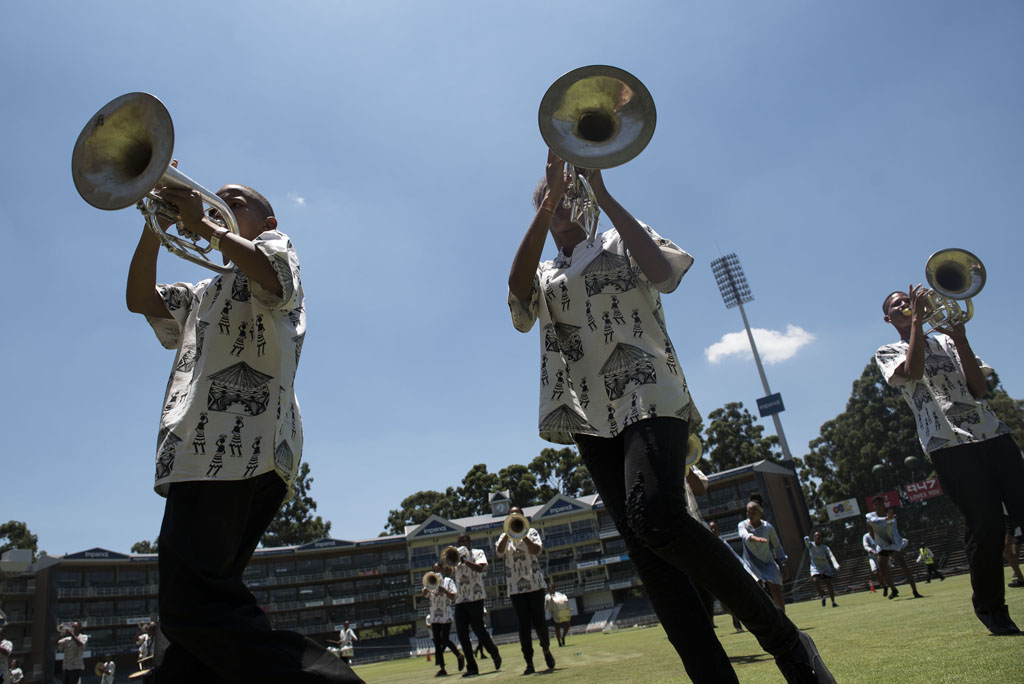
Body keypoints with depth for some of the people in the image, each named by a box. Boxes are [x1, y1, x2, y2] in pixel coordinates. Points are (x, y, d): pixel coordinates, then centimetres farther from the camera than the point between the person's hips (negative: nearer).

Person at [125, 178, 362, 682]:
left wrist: (204, 225, -4)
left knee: (192, 601, -19)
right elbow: (140, 299, 24)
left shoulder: (276, 246, 13)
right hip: (207, 449, 10)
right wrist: (158, 224, 14)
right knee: (194, 603, 7)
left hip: (241, 446, -10)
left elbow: (270, 275, -12)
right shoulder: (205, 295, 37)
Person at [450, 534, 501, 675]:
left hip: (475, 598, -5)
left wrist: (464, 560, -21)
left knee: (479, 630, -5)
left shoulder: (478, 552, 3)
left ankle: (495, 654, 21)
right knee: (462, 634, -1)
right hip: (460, 600, 5)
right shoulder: (457, 556, 18)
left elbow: (480, 568, -14)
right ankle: (471, 667, 7)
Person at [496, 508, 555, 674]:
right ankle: (529, 663, 3)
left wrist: (523, 535, -17)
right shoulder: (505, 537, 12)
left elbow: (537, 550, -10)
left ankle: (546, 649, 25)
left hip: (534, 582, -1)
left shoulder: (531, 532, 7)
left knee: (539, 621, -1)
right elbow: (499, 551, -9)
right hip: (515, 586, 1)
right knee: (523, 625, -1)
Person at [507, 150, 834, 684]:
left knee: (658, 519, -27)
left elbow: (662, 269, -8)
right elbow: (517, 286, -2)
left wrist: (602, 194, -5)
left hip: (647, 395, -4)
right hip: (587, 415, 5)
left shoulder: (621, 243, 15)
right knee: (640, 545, -4)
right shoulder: (542, 275, 23)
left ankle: (784, 641, -10)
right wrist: (548, 199, -7)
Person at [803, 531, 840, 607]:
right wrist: (806, 539, -57)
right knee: (815, 580, -25)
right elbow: (807, 543, -30)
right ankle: (822, 597, -3)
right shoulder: (811, 545, -8)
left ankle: (833, 602, 12)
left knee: (829, 583, -6)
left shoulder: (825, 547, -13)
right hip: (815, 568, -1)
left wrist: (836, 564, -47)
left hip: (825, 568, 1)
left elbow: (831, 556, -28)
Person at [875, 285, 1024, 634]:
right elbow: (913, 371, -13)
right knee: (986, 526, -9)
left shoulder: (947, 340, 22)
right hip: (950, 445, -4)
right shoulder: (889, 353, 12)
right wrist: (918, 321, -9)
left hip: (993, 434, 4)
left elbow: (980, 388, 8)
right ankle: (990, 607, 9)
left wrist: (961, 339, -3)